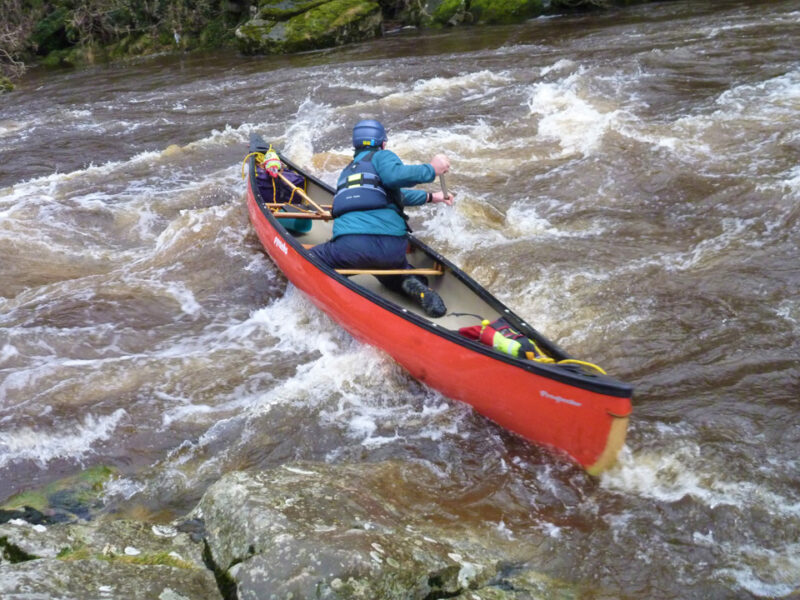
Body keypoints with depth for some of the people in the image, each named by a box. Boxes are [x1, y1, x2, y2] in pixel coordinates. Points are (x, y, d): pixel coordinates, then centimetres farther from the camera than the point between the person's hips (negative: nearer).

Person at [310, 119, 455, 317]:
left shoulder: (347, 171, 34)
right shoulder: (382, 156, 15)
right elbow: (394, 175, -12)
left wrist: (430, 196, 52)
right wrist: (431, 169, -4)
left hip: (349, 246, 1)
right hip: (392, 247, -1)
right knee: (392, 275, 32)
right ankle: (415, 286, -2)